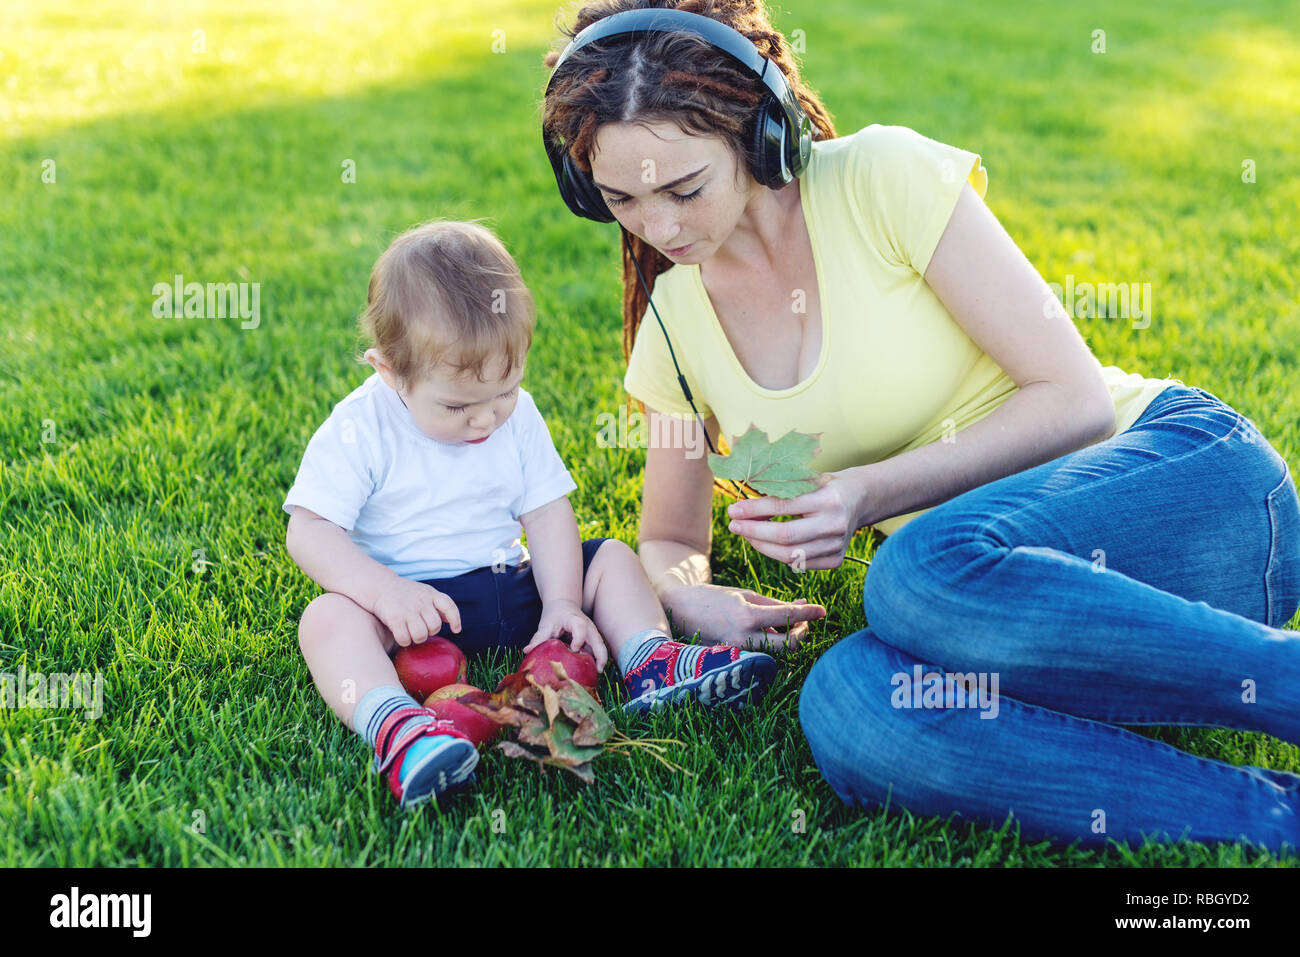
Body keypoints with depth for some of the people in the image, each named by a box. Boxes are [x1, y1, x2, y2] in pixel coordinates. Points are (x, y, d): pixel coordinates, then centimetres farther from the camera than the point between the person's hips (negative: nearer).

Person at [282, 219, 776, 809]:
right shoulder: (360, 429, -12)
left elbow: (547, 513, 3)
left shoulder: (518, 415, 2)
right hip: (412, 605, -5)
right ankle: (395, 728, -58)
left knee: (612, 559, 0)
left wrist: (562, 603, -11)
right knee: (328, 617, -33)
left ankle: (652, 664, -20)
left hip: (510, 589, 5)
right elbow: (309, 530, -15)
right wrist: (384, 590, -31)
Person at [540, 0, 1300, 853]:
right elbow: (670, 541, 18)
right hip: (1021, 585, 5)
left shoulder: (883, 178, -9)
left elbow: (1075, 397, -9)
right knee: (846, 709, -30)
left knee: (923, 572, -37)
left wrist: (873, 492, -20)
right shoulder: (673, 323, 7)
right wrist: (691, 596, -7)